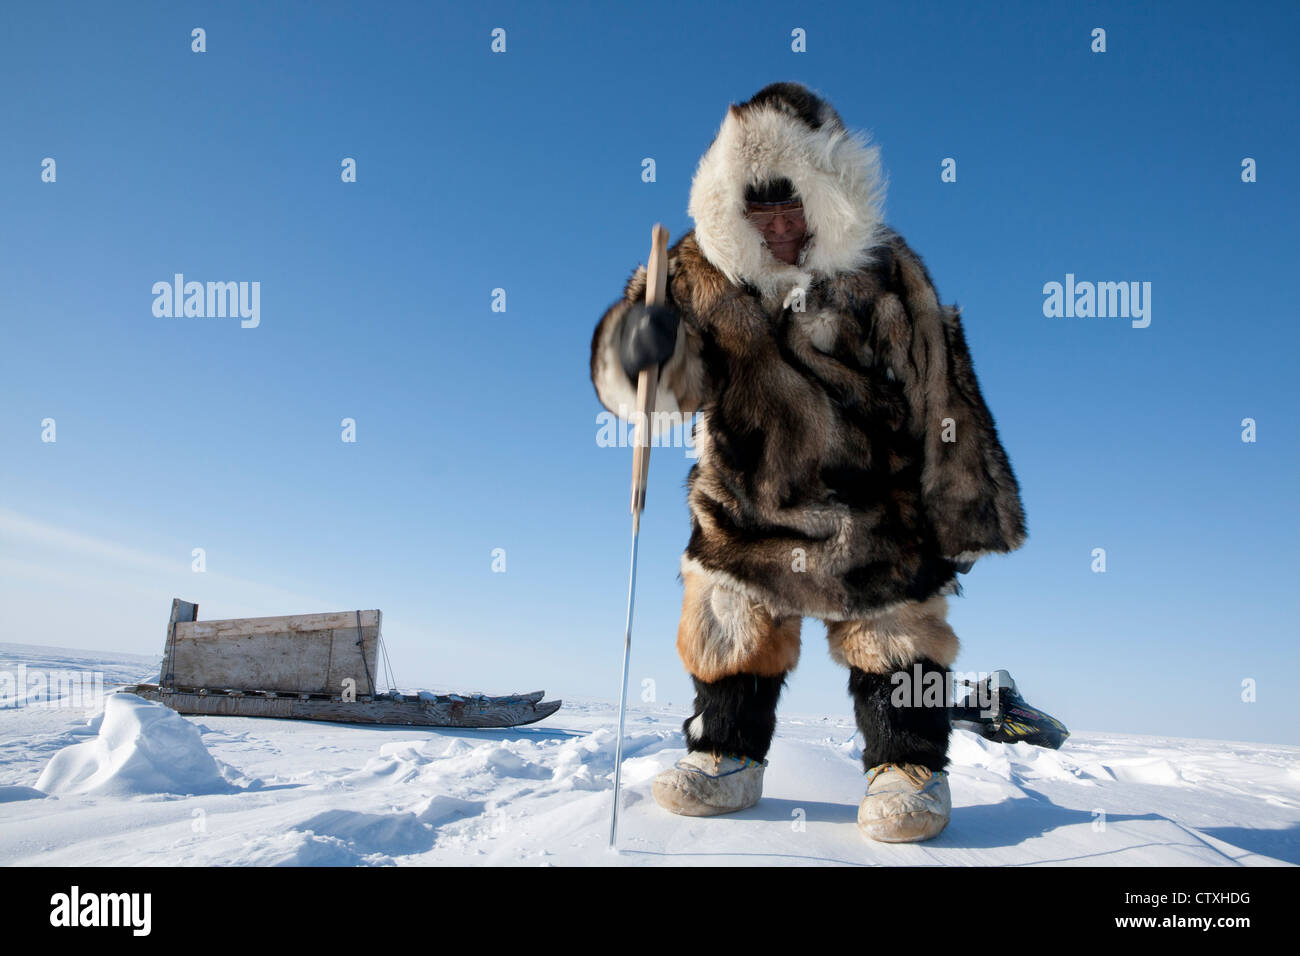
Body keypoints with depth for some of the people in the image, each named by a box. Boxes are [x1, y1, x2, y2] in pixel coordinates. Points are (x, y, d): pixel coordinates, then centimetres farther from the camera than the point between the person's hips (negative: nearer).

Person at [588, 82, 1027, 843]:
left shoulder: (885, 272, -8)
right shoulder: (703, 271, -5)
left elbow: (939, 394, -3)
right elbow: (656, 377, -8)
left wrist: (962, 515, -2)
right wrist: (640, 346, -34)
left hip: (870, 505, -2)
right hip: (745, 502, 2)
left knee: (891, 629, 4)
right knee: (731, 629, 9)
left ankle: (910, 767, 20)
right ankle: (726, 754, 27)